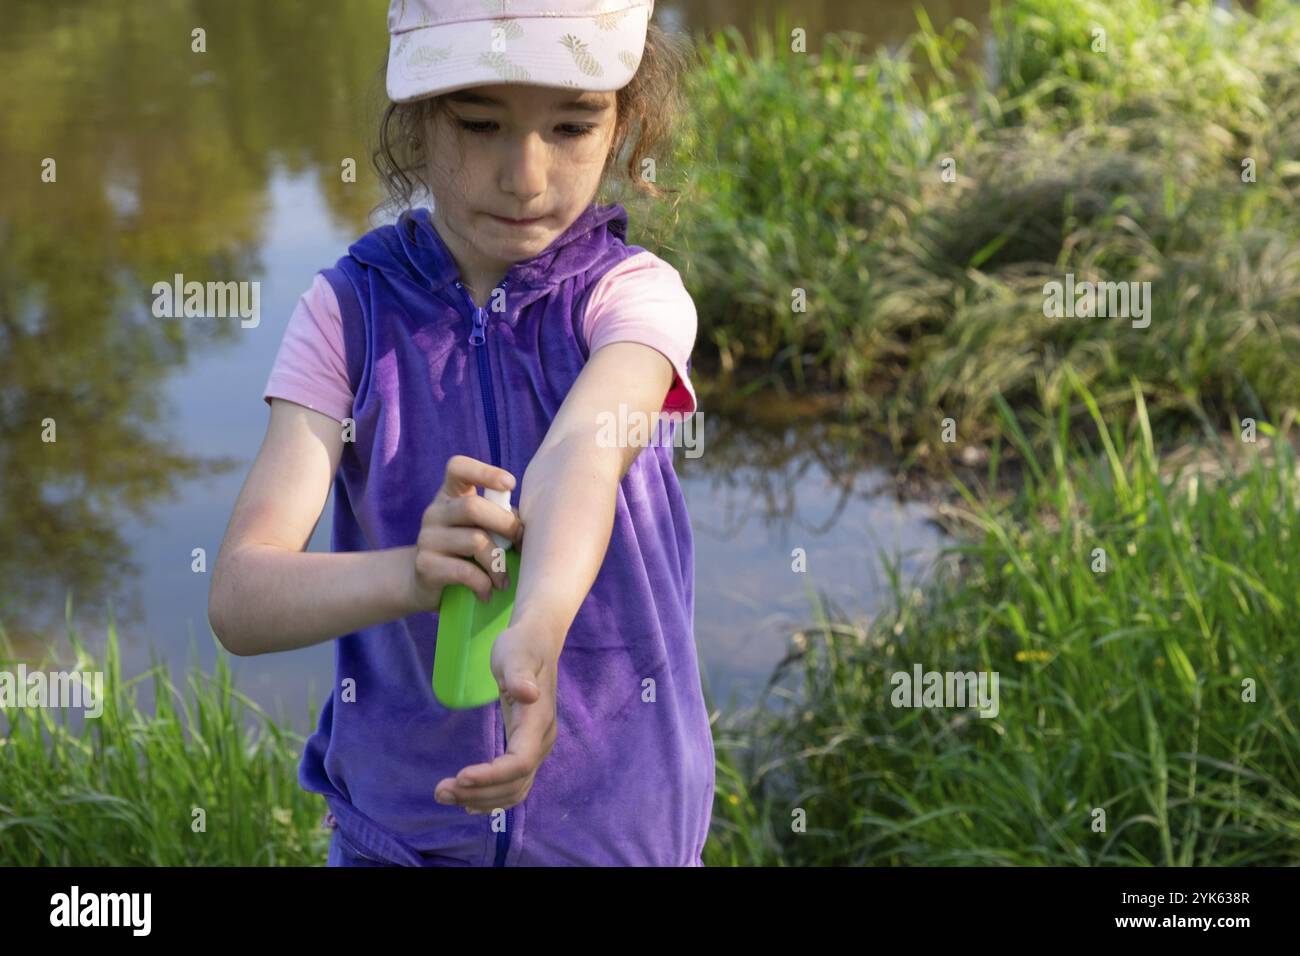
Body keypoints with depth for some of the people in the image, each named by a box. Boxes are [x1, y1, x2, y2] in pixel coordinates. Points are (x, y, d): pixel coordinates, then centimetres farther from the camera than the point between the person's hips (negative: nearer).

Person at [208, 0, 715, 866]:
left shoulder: (634, 292, -10)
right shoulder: (348, 310, -10)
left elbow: (577, 457, -32)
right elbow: (239, 600, -19)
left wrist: (538, 630, -52)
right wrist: (409, 574, -38)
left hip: (621, 819, 0)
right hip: (399, 823, 1)